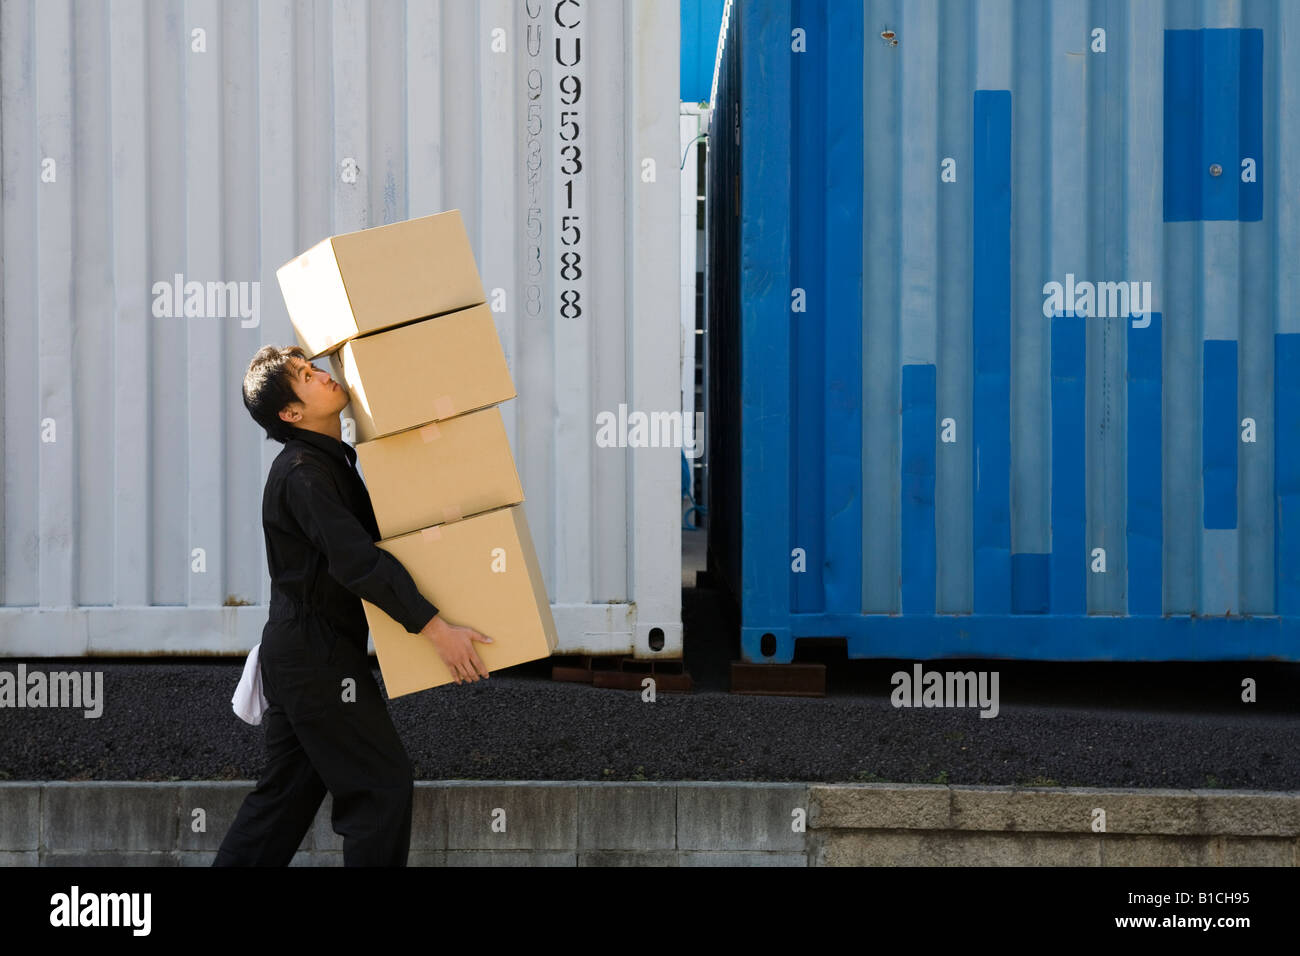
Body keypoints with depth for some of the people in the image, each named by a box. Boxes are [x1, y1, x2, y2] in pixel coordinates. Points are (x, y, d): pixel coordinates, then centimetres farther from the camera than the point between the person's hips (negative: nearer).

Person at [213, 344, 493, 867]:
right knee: (383, 783, -5)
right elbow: (357, 561, -26)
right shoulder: (302, 474, -18)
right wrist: (435, 627, -28)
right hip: (316, 654, -10)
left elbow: (371, 531, 25)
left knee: (287, 789, 13)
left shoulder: (330, 461, 14)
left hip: (295, 650, 10)